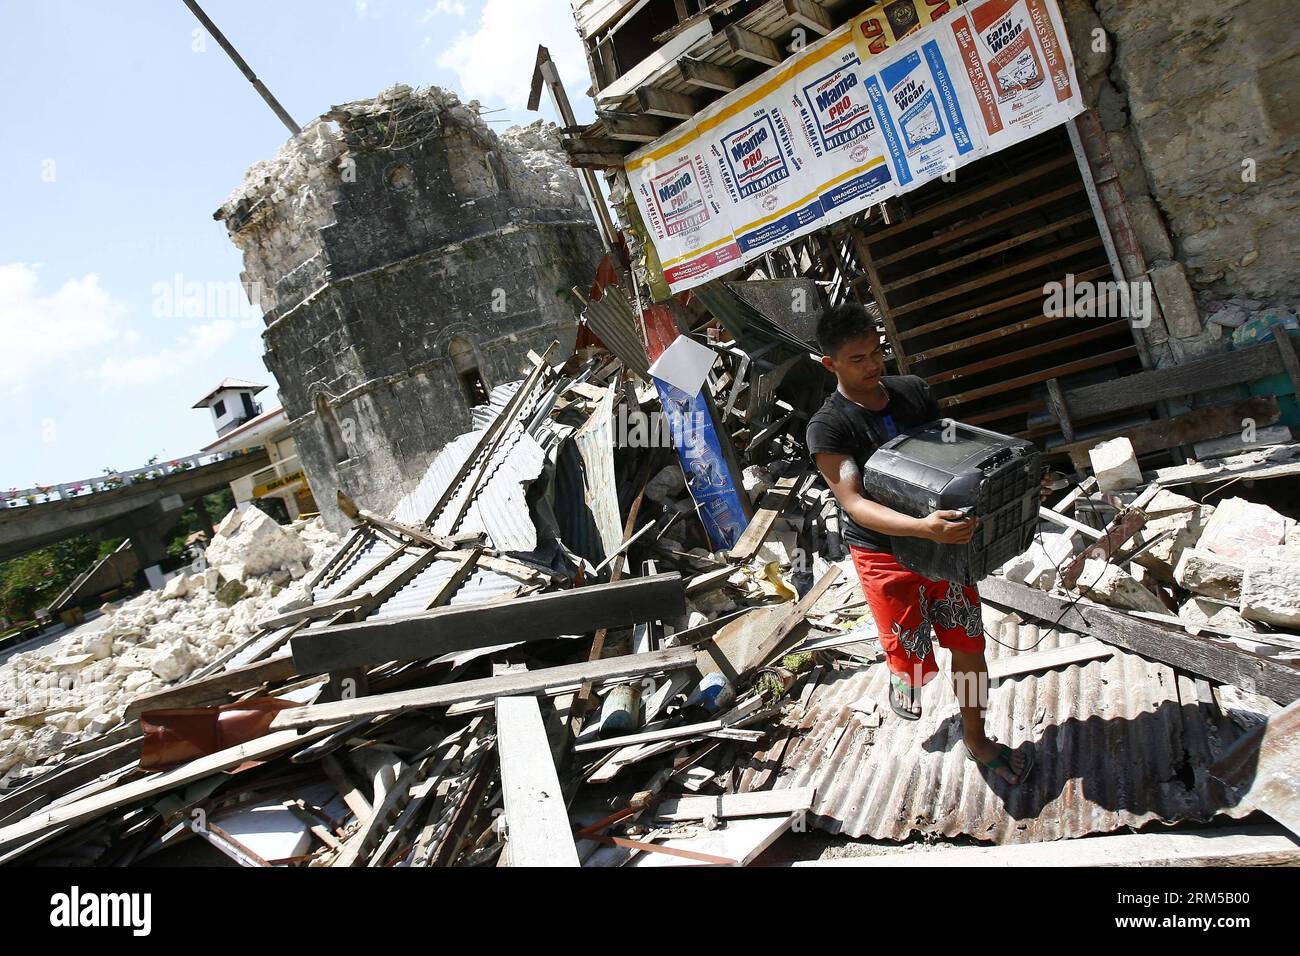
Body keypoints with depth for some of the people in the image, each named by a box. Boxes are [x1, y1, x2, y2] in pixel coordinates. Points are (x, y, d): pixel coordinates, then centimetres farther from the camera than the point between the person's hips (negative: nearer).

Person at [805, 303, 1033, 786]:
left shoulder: (914, 390, -1)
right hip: (885, 554, -4)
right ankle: (902, 674, 43)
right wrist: (923, 527, -43)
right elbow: (854, 504, -28)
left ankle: (976, 738, 34)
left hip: (944, 538, 4)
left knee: (968, 646, 12)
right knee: (916, 663, 6)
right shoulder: (828, 427, -18)